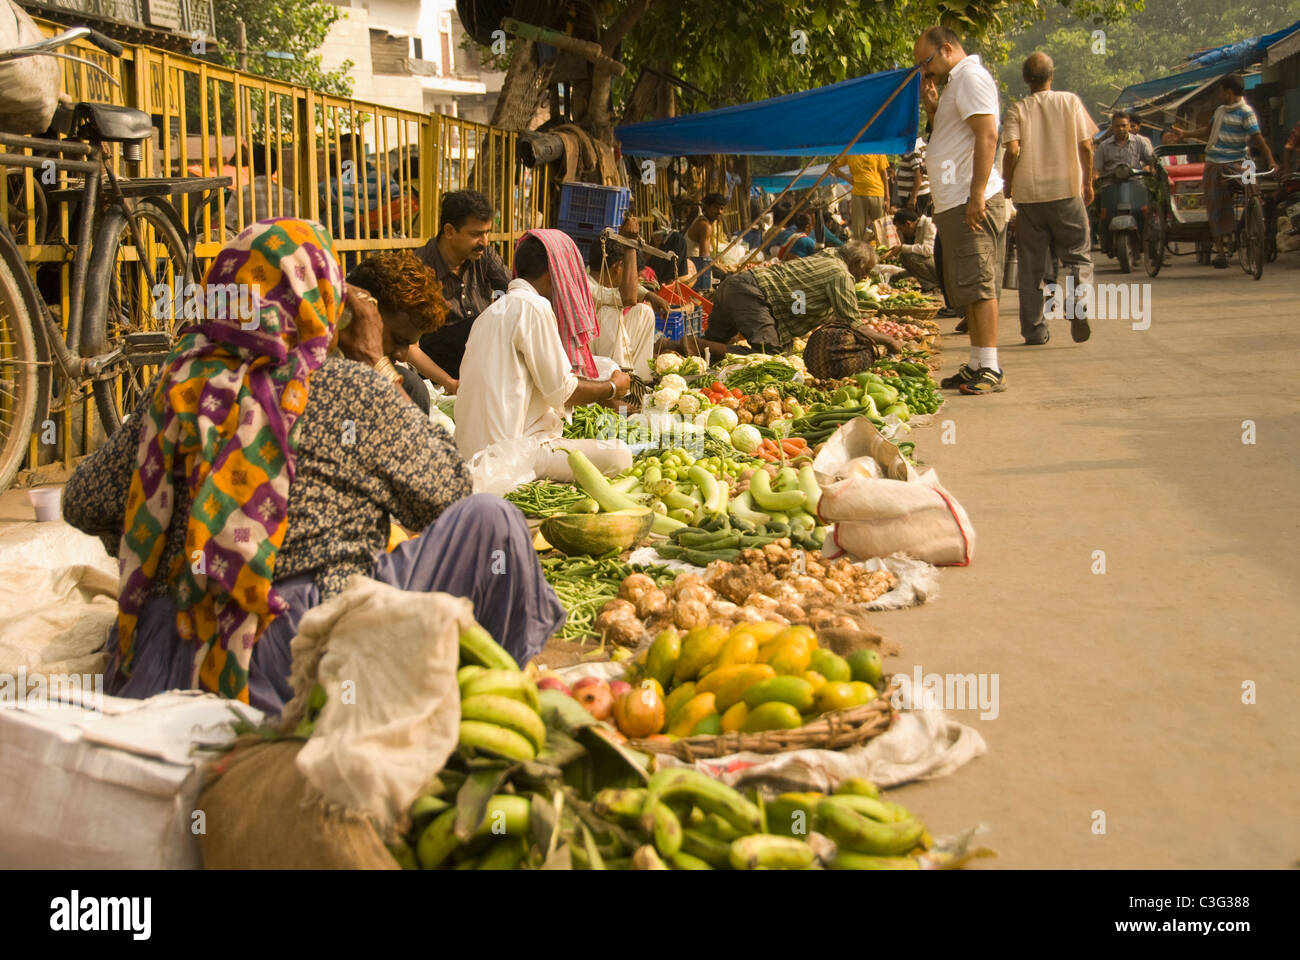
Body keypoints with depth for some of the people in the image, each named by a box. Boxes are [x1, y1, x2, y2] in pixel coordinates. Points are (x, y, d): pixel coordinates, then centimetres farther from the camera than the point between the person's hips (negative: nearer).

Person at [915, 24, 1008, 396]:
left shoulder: (971, 77, -9)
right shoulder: (957, 81, 23)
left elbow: (987, 136, -19)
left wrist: (977, 196, -24)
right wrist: (931, 102, 13)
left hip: (971, 202, -11)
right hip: (954, 204, 11)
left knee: (979, 284, -10)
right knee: (969, 287, 12)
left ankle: (990, 369, -10)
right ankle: (977, 365, 17)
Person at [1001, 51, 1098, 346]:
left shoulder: (1018, 109, 1)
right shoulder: (1070, 101, 3)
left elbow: (1012, 150, -11)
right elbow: (1086, 146, 0)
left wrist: (1007, 184, 3)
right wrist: (1088, 182, 11)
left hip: (1028, 194, 1)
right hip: (1066, 191, 0)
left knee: (1031, 264, 7)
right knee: (1078, 255, 8)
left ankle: (1034, 329, 7)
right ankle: (1079, 303, -19)